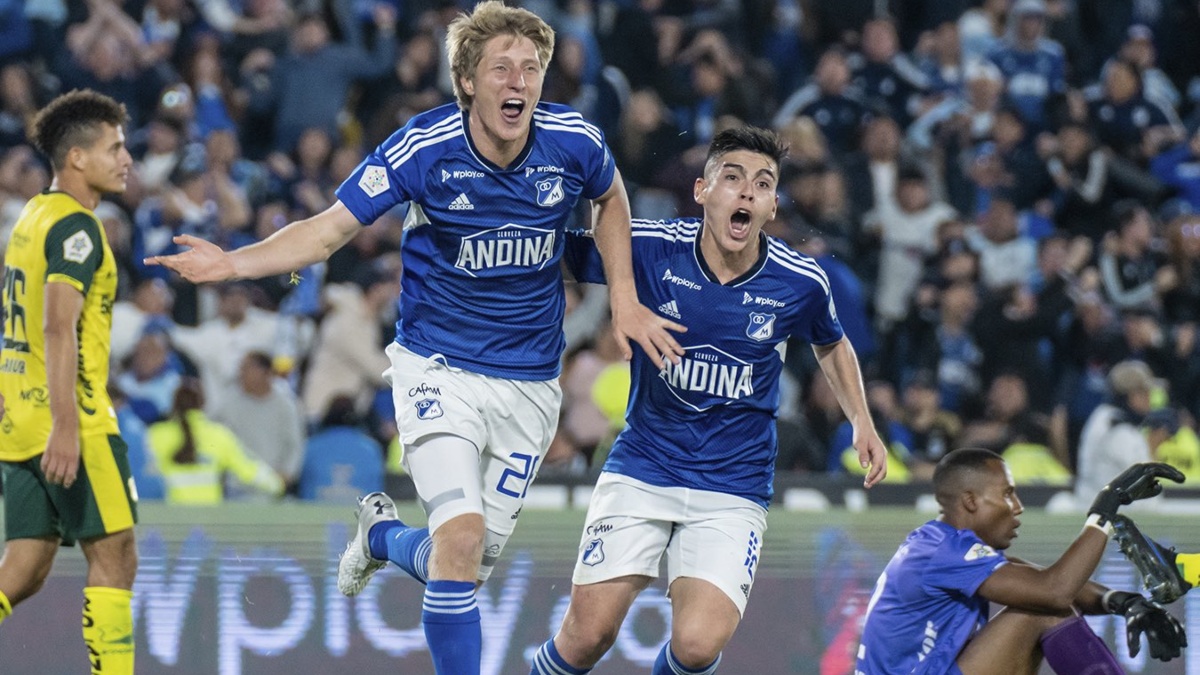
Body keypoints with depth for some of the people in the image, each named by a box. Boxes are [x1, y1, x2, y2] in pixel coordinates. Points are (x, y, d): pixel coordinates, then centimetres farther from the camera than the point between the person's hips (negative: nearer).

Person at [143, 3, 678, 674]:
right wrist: (233, 262, -25)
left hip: (530, 379, 3)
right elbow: (326, 231, -11)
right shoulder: (425, 148, -17)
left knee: (477, 559, 7)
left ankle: (382, 535, 40)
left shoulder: (575, 141, -10)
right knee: (462, 536, -22)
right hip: (438, 365, -3)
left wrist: (625, 299, 7)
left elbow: (611, 197, 14)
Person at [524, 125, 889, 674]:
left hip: (733, 491, 0)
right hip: (641, 471, 0)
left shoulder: (800, 283, -6)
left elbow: (830, 344, 16)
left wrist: (861, 420, 3)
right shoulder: (648, 248, -11)